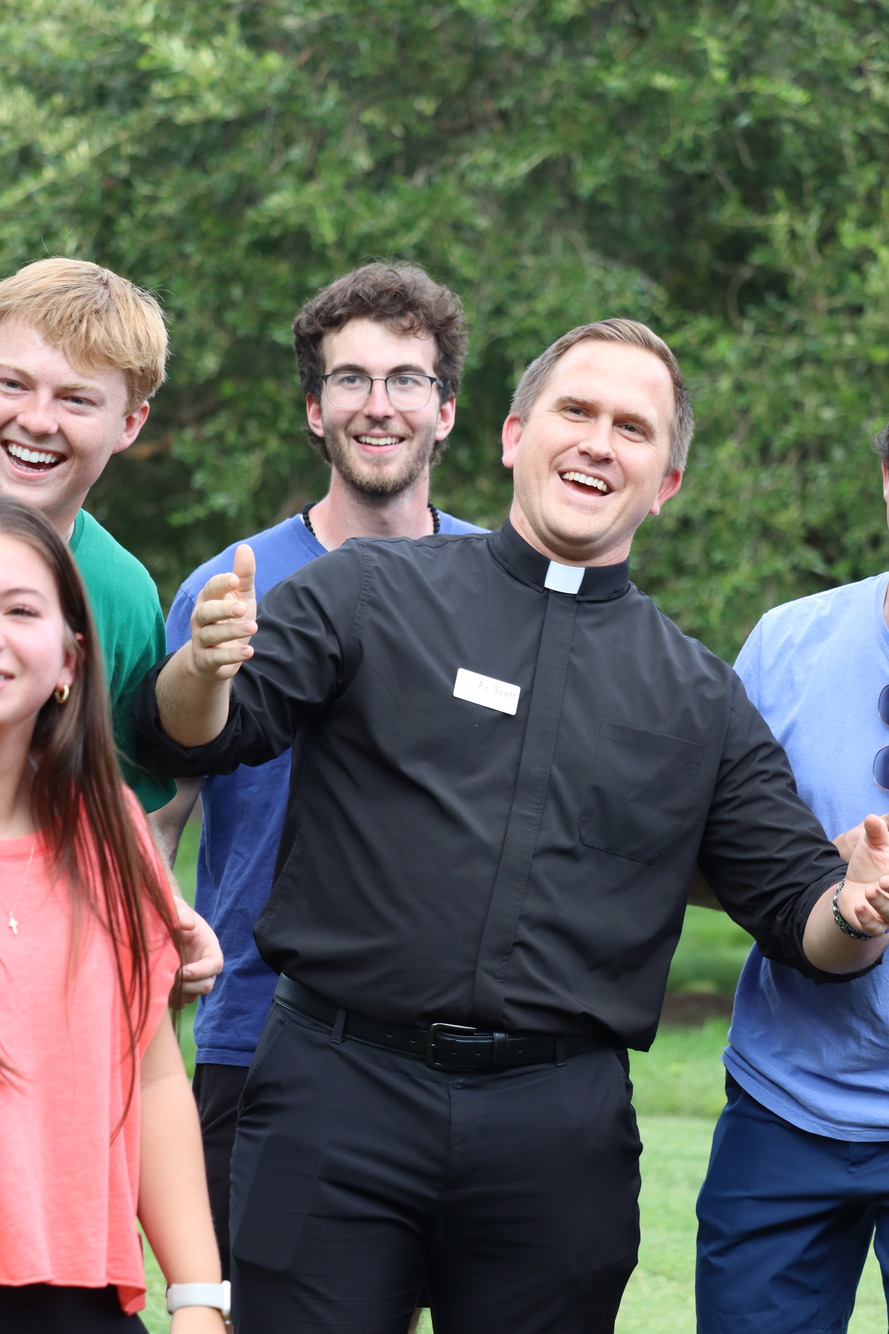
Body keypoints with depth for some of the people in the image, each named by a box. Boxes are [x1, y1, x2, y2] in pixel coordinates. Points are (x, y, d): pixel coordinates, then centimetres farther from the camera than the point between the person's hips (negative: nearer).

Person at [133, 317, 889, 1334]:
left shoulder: (699, 699, 15)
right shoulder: (371, 593, 8)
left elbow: (803, 916, 13)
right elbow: (184, 739, 1)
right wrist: (206, 667, -22)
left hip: (558, 1134, 2)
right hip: (339, 1094, -2)